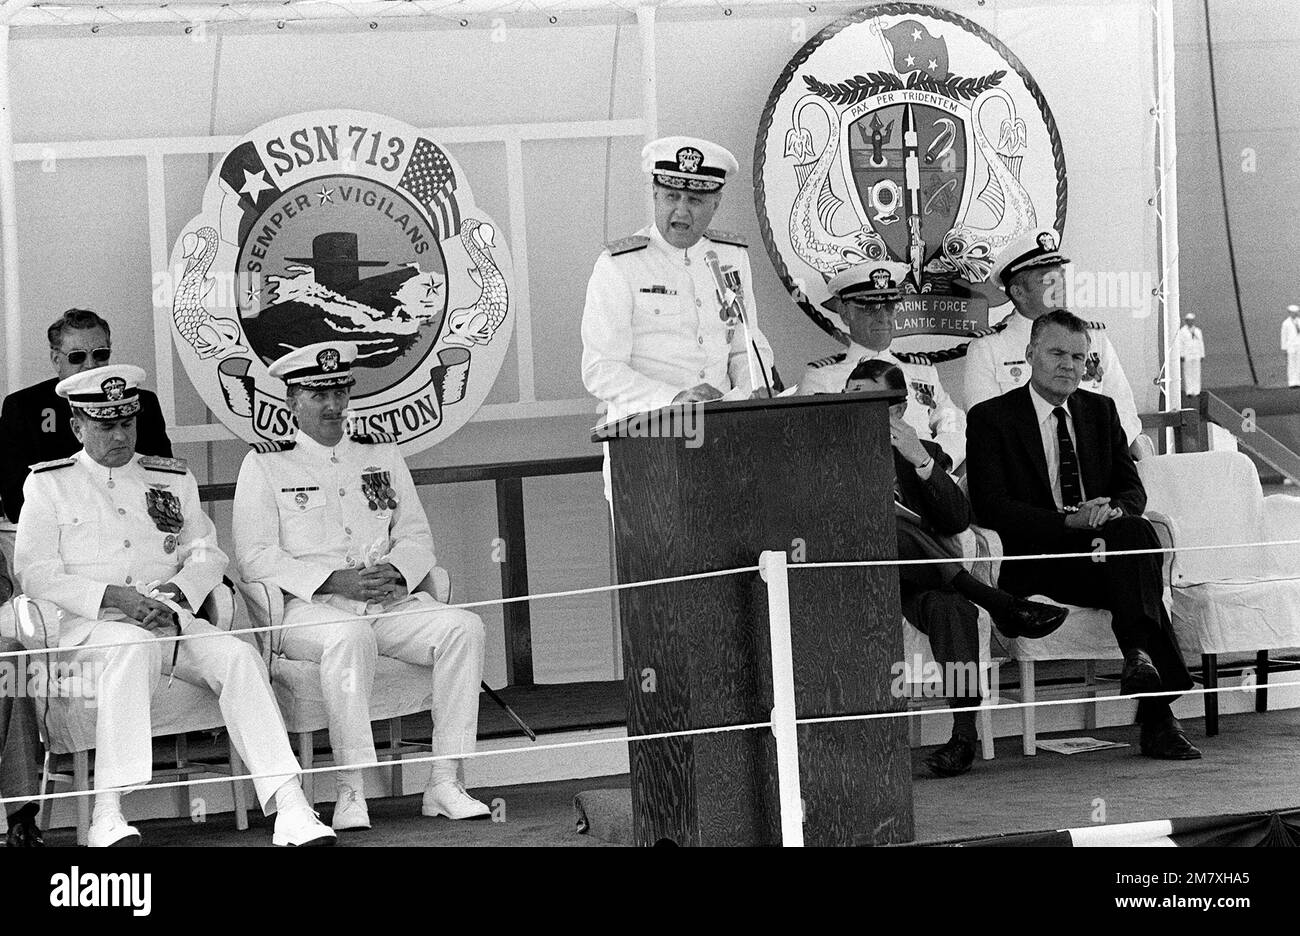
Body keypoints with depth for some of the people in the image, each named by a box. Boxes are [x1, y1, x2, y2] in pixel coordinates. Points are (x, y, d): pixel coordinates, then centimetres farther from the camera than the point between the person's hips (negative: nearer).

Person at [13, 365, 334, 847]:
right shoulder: (48, 482, 10)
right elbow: (35, 572, -1)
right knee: (134, 645, -38)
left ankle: (290, 810, -33)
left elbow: (207, 555, 14)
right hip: (84, 625, -4)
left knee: (238, 654, -24)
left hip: (168, 616, 4)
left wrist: (176, 592, -9)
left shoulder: (174, 478, 20)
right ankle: (107, 816, -45)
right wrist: (110, 597, -15)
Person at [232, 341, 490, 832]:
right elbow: (255, 557, -5)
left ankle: (445, 782, -23)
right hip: (307, 607, -4)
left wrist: (395, 571, -9)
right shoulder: (264, 464, 6)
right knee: (350, 636, -39)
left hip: (390, 601, 4)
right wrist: (334, 581, -16)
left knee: (464, 626, -23)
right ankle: (350, 792, -35)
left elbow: (417, 538, 16)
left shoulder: (382, 455, 20)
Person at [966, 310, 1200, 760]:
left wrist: (1113, 511, -14)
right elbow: (990, 507, -9)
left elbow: (1132, 489, 13)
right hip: (1037, 565, -4)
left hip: (1101, 550, 4)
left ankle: (1140, 653, -36)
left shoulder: (1101, 410, 19)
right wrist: (1069, 522, -21)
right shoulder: (990, 418, 3)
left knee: (1133, 530, -32)